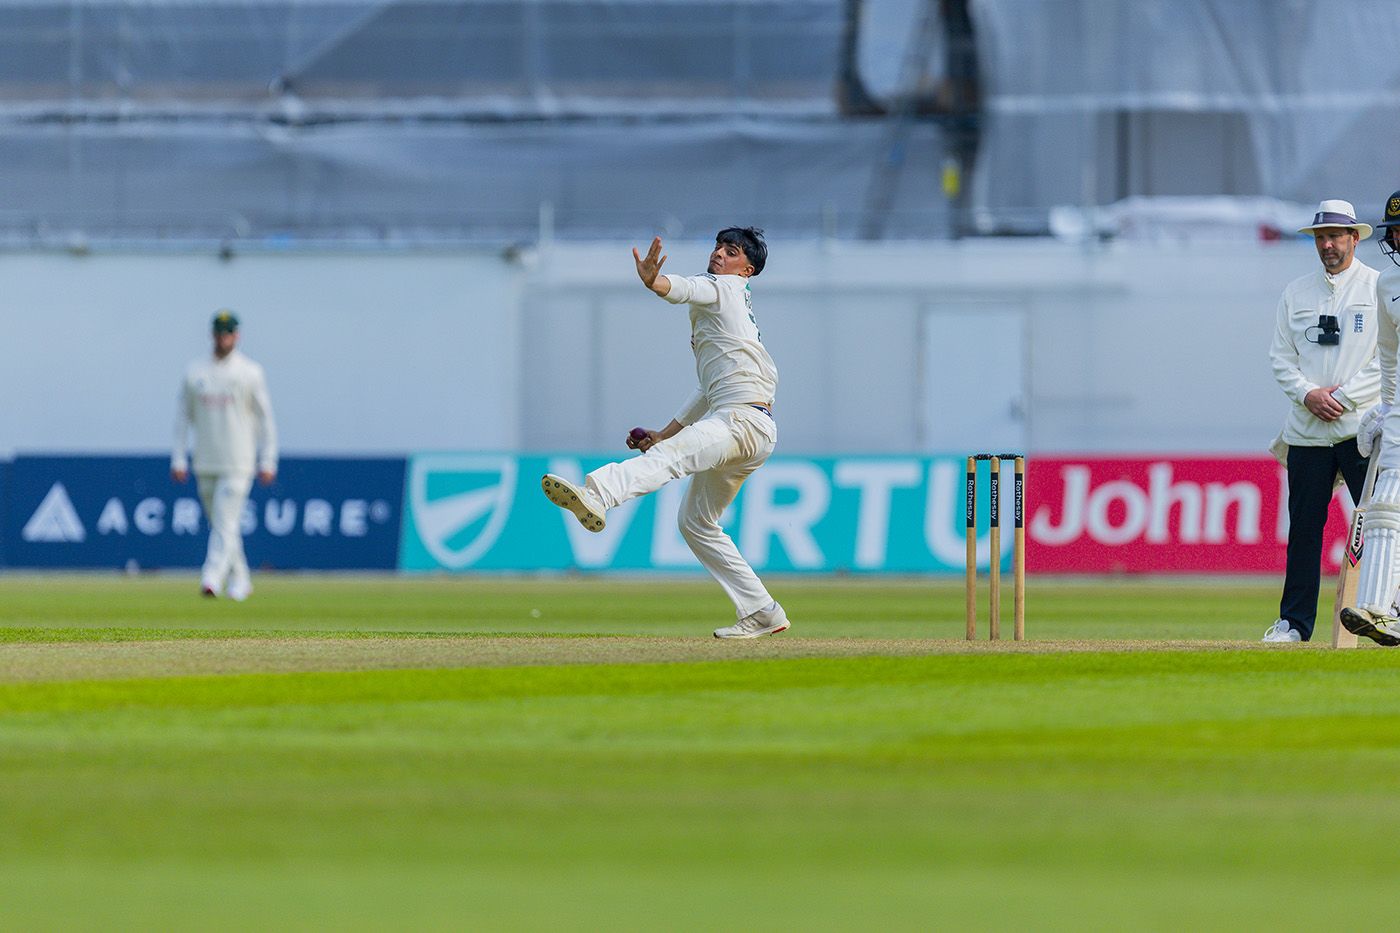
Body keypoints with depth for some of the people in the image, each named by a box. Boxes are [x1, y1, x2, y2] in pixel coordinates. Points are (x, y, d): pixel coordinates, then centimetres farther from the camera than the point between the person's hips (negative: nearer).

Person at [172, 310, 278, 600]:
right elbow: (183, 416, 9)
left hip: (237, 463, -4)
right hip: (205, 464, 4)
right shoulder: (195, 372, 7)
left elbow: (265, 418, 1)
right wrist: (178, 458, 3)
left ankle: (211, 580, -22)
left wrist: (267, 461, -3)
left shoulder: (250, 372, -1)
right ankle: (239, 580, 23)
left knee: (226, 523, -14)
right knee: (220, 525, 11)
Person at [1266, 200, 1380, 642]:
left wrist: (1343, 397, -12)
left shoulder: (1379, 288, 2)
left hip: (1361, 426, -3)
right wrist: (1308, 393, -6)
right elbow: (1281, 357, 12)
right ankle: (1294, 621, 8)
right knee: (1303, 526, 3)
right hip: (1308, 432, 3)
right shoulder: (1296, 292, 14)